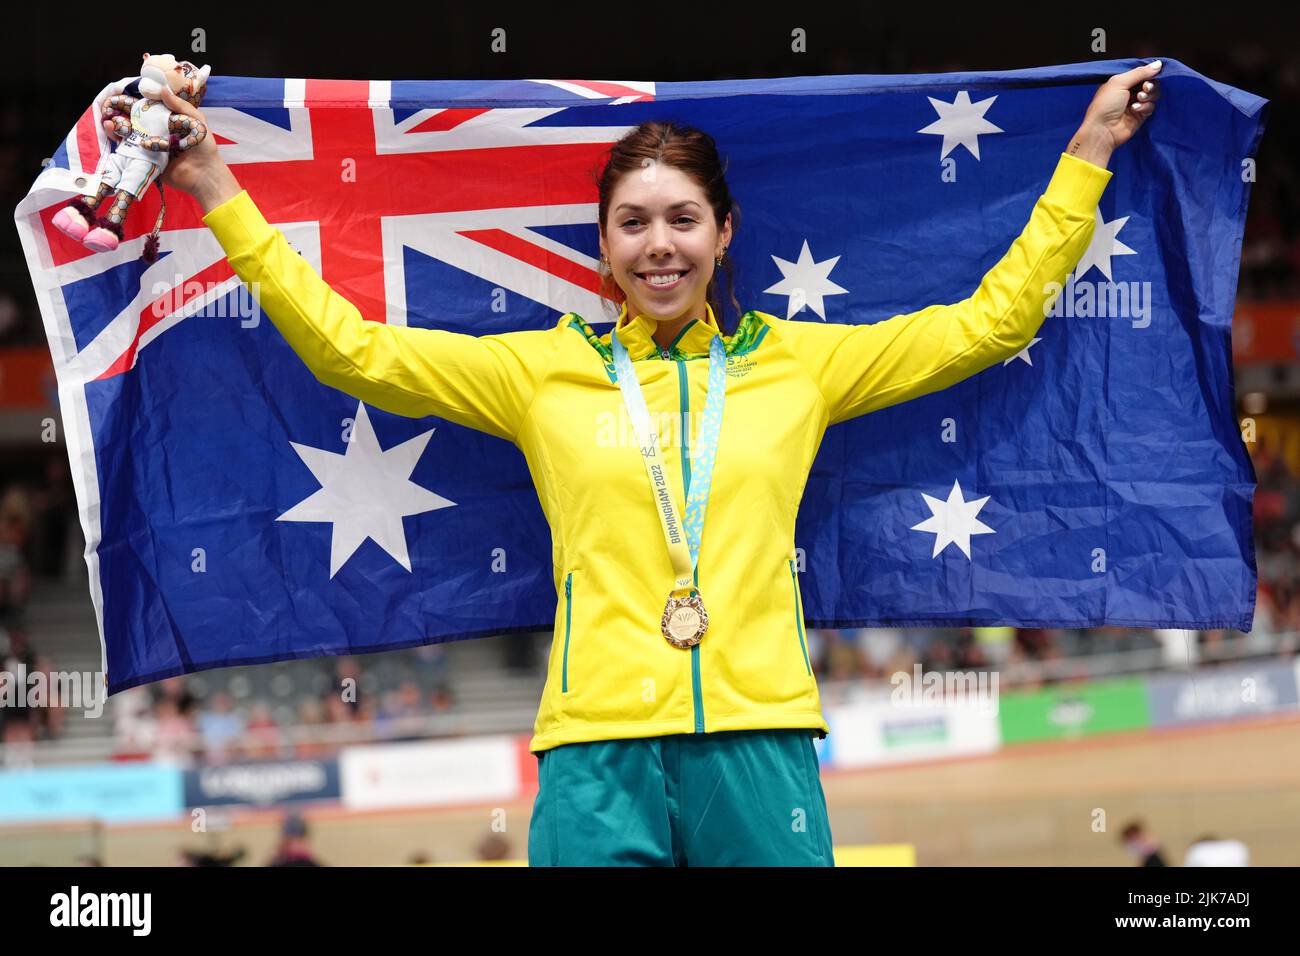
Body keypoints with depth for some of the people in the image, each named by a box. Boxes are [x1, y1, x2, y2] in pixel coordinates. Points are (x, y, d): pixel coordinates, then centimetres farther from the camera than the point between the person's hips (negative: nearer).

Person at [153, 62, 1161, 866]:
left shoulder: (797, 362, 13)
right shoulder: (543, 372, 12)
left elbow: (990, 320, 18)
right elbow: (352, 348, 10)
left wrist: (1087, 156, 18)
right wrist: (222, 195, 7)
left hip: (762, 742, 1)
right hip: (598, 747, 0)